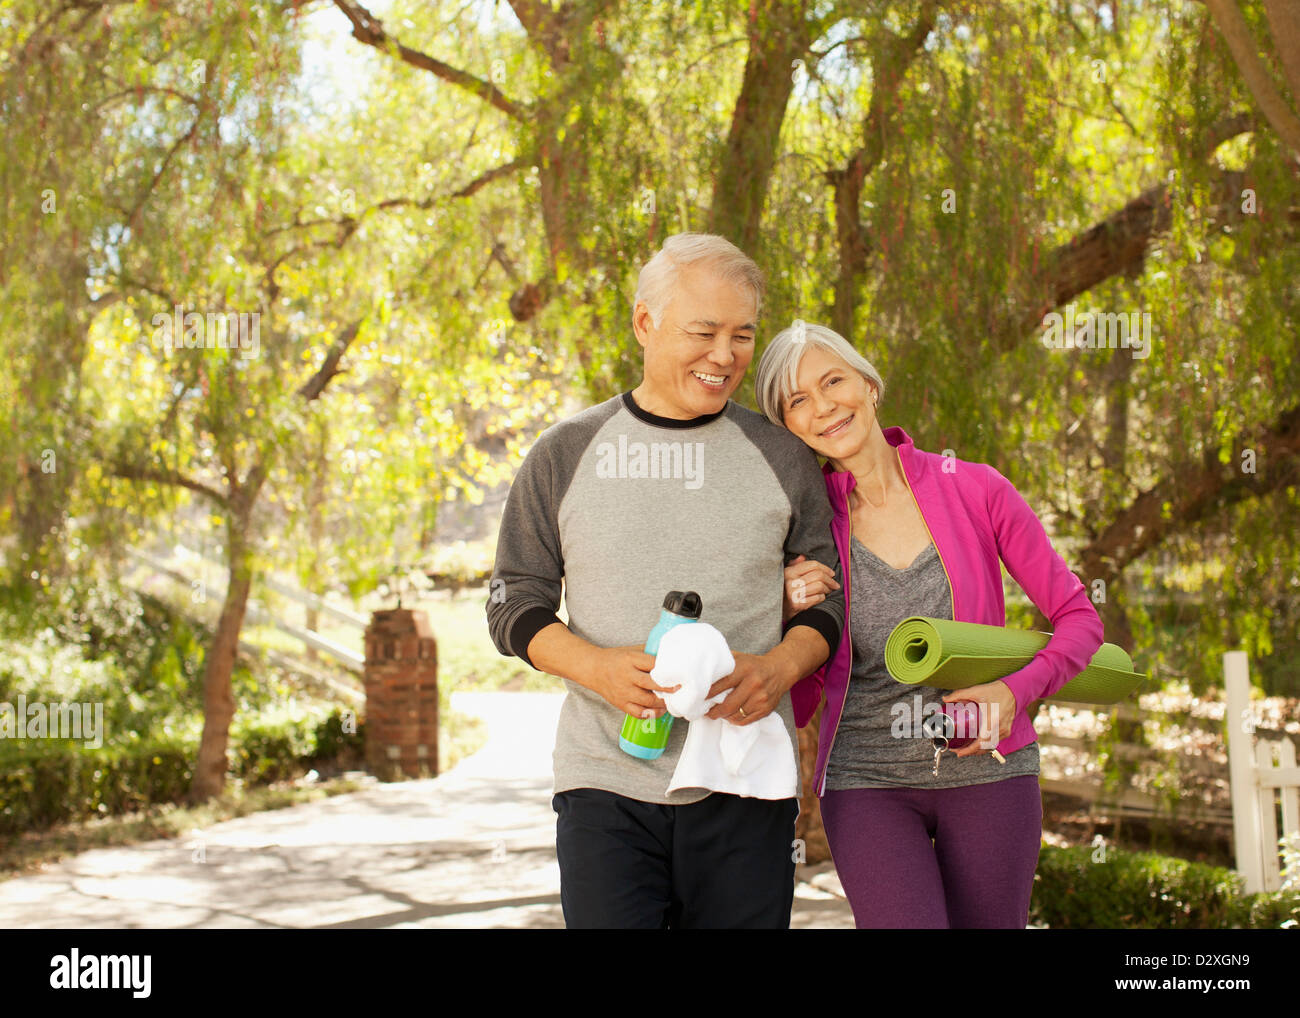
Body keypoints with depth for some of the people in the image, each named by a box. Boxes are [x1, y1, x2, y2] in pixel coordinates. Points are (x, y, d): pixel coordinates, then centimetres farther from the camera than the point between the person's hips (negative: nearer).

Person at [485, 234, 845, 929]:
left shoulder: (781, 457, 8)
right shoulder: (565, 455, 5)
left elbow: (829, 596, 11)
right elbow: (514, 604, 6)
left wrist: (781, 668, -10)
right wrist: (598, 666, -13)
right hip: (606, 785, -1)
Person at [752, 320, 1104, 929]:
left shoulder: (975, 491, -3)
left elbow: (1078, 618, 3)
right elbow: (796, 708, 4)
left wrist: (1014, 692, -14)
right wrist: (791, 617, -14)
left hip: (987, 772, 1)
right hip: (867, 783, 0)